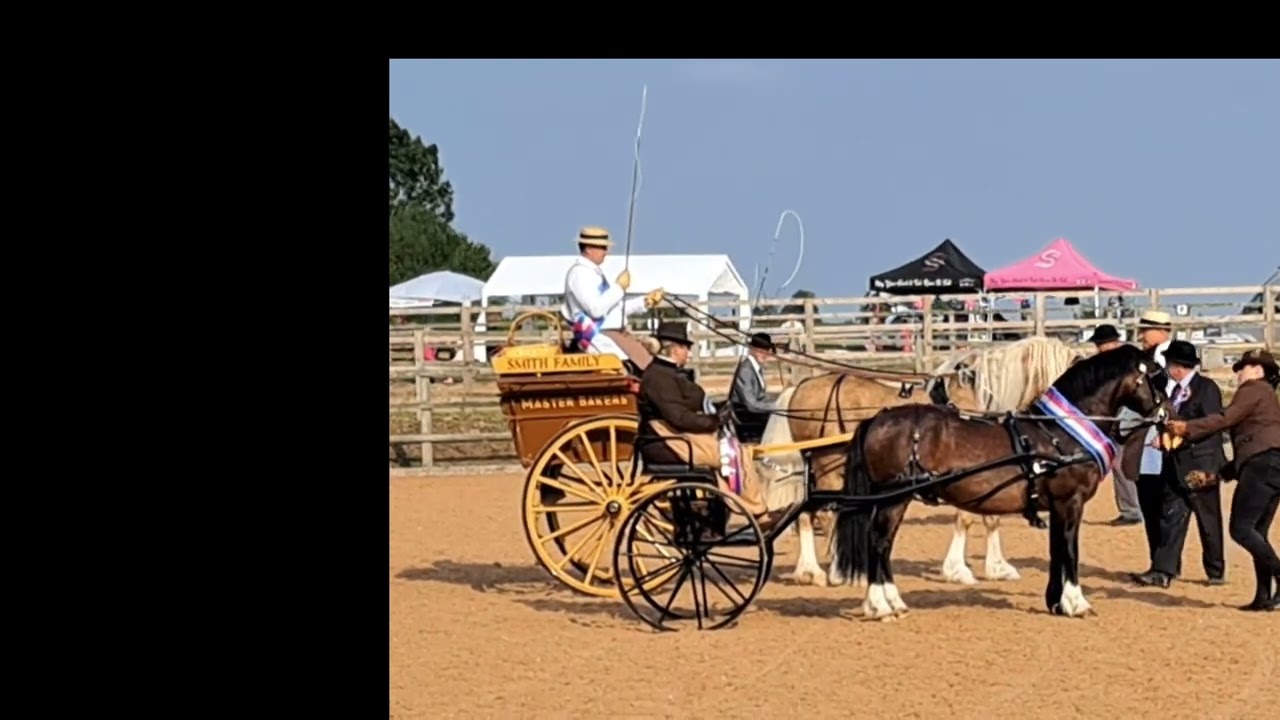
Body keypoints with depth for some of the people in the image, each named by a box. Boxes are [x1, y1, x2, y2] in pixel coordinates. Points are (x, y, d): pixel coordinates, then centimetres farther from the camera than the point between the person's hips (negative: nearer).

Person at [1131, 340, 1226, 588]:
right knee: (1170, 518, 1)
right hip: (1176, 464, 7)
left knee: (1208, 519, 5)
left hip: (1200, 465, -7)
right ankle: (1163, 571, -2)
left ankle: (1216, 571, 17)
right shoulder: (1177, 389, 13)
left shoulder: (1206, 388, -9)